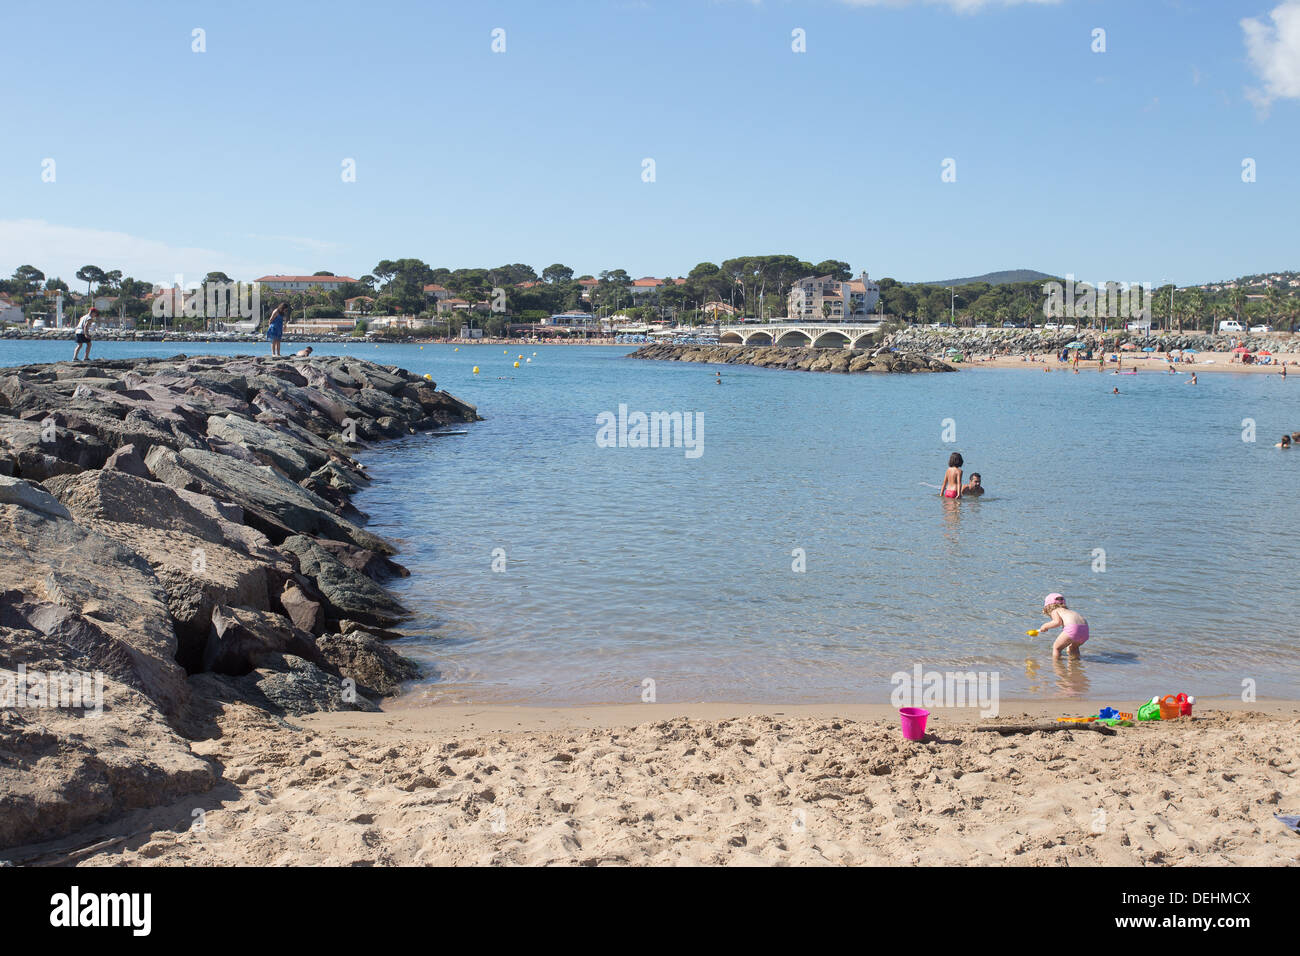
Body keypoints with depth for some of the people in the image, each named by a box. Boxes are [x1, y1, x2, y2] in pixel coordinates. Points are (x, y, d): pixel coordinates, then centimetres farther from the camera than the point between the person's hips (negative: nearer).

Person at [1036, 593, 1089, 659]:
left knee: (1056, 647, 8)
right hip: (1085, 628, 8)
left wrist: (1046, 626, 11)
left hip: (1073, 628, -7)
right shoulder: (1069, 611, 39)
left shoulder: (1054, 611, 16)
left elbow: (1057, 622, -5)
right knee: (1073, 648, 33)